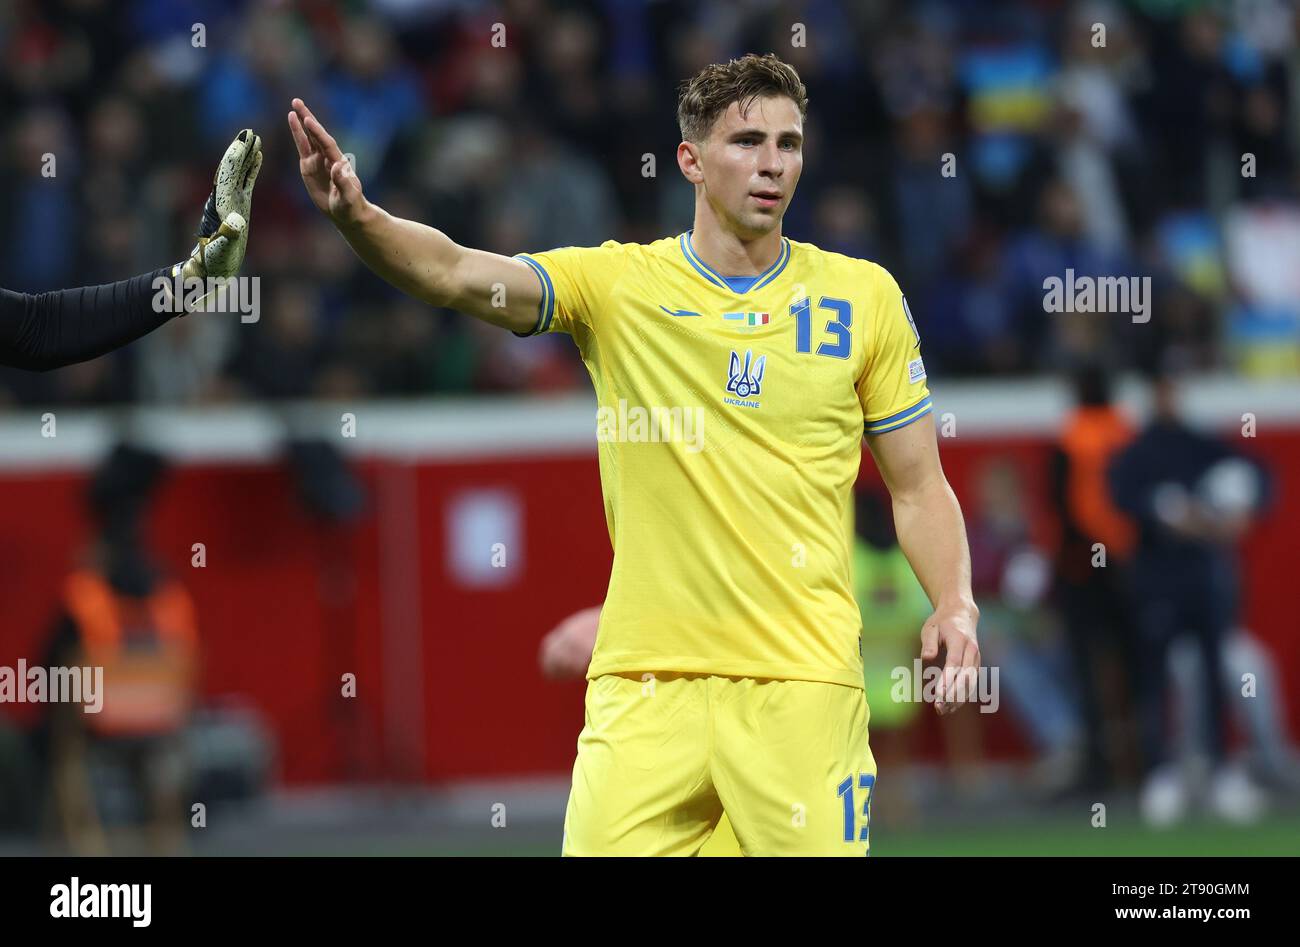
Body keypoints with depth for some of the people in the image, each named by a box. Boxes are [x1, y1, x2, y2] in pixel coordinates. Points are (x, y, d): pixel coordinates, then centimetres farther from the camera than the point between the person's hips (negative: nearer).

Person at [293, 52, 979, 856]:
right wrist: (357, 216, -31)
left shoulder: (864, 297, 7)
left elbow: (919, 488, 11)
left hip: (804, 679, 0)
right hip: (646, 683, 0)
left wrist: (955, 605, -6)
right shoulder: (616, 283, 3)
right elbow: (459, 274, -12)